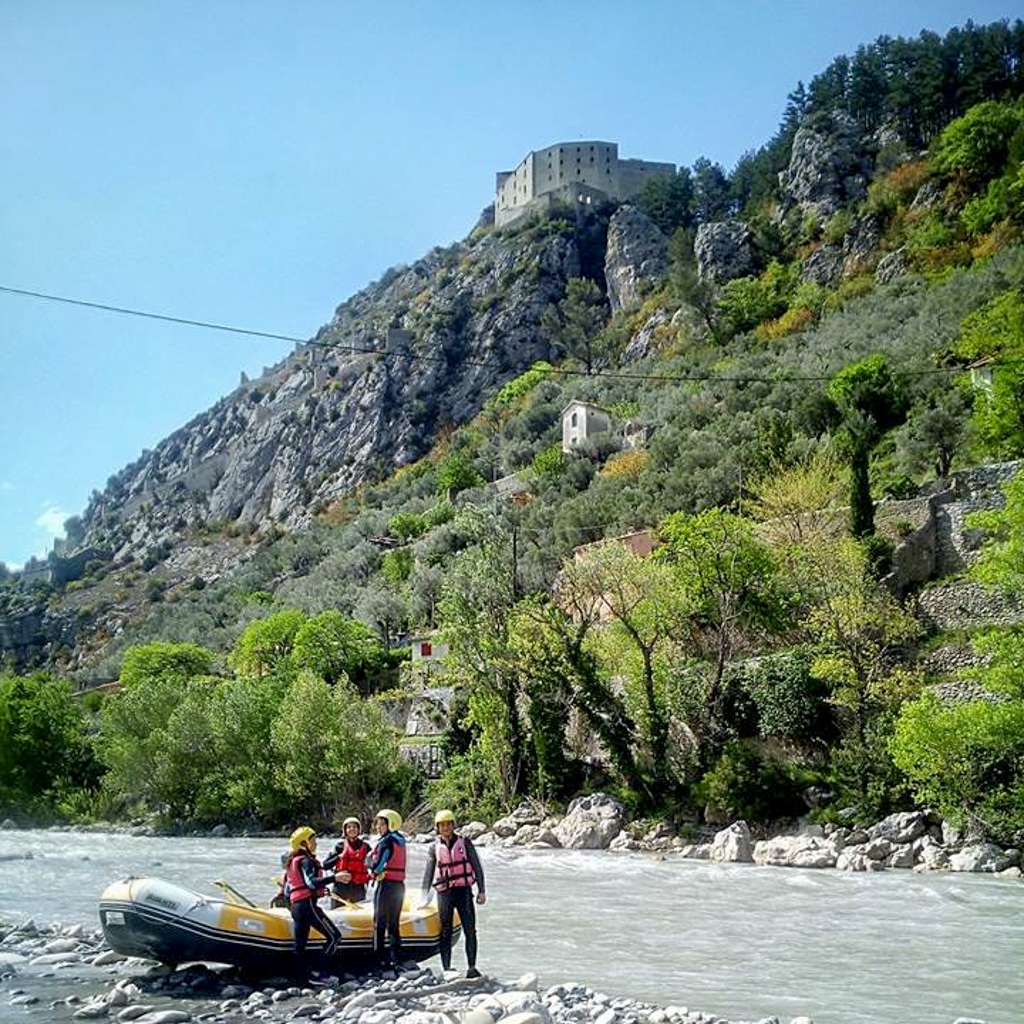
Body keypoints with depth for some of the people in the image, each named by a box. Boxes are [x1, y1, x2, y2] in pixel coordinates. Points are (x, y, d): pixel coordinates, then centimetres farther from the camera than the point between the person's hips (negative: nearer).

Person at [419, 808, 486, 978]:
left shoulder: (465, 843, 5)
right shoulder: (434, 847, 8)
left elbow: (477, 867, 6)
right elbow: (428, 873, 12)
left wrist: (481, 891, 0)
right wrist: (425, 896, 6)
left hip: (463, 890, -1)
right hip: (444, 892, 1)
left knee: (470, 930, -5)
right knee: (445, 932, 2)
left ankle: (472, 968, 0)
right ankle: (447, 969, 7)